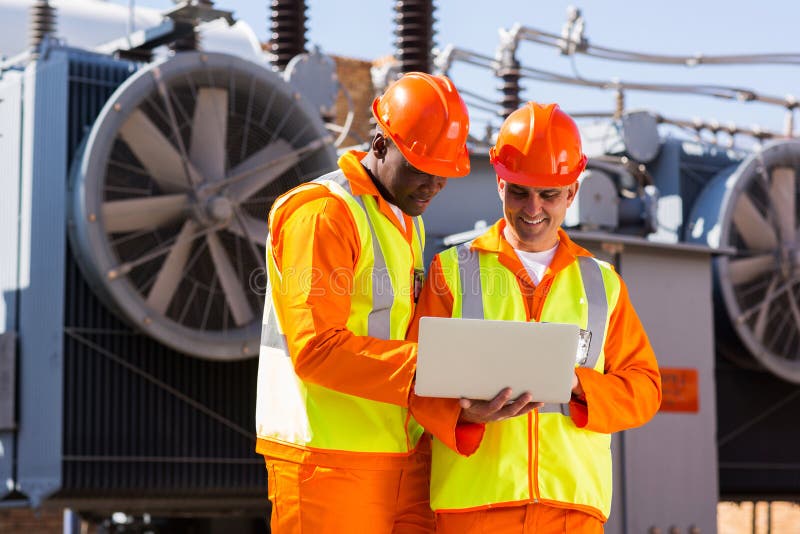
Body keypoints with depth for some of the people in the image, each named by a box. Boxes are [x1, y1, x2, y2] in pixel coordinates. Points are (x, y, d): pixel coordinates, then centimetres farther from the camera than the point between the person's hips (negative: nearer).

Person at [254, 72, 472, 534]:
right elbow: (317, 349, -20)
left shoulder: (410, 222, 19)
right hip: (330, 460, -8)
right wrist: (423, 366, -25)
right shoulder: (322, 213, -12)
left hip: (406, 455, 8)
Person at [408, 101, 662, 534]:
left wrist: (578, 384, -8)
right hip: (474, 498, -1)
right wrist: (465, 412, -18)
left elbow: (644, 388, 11)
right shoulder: (452, 271, 11)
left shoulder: (602, 282, 16)